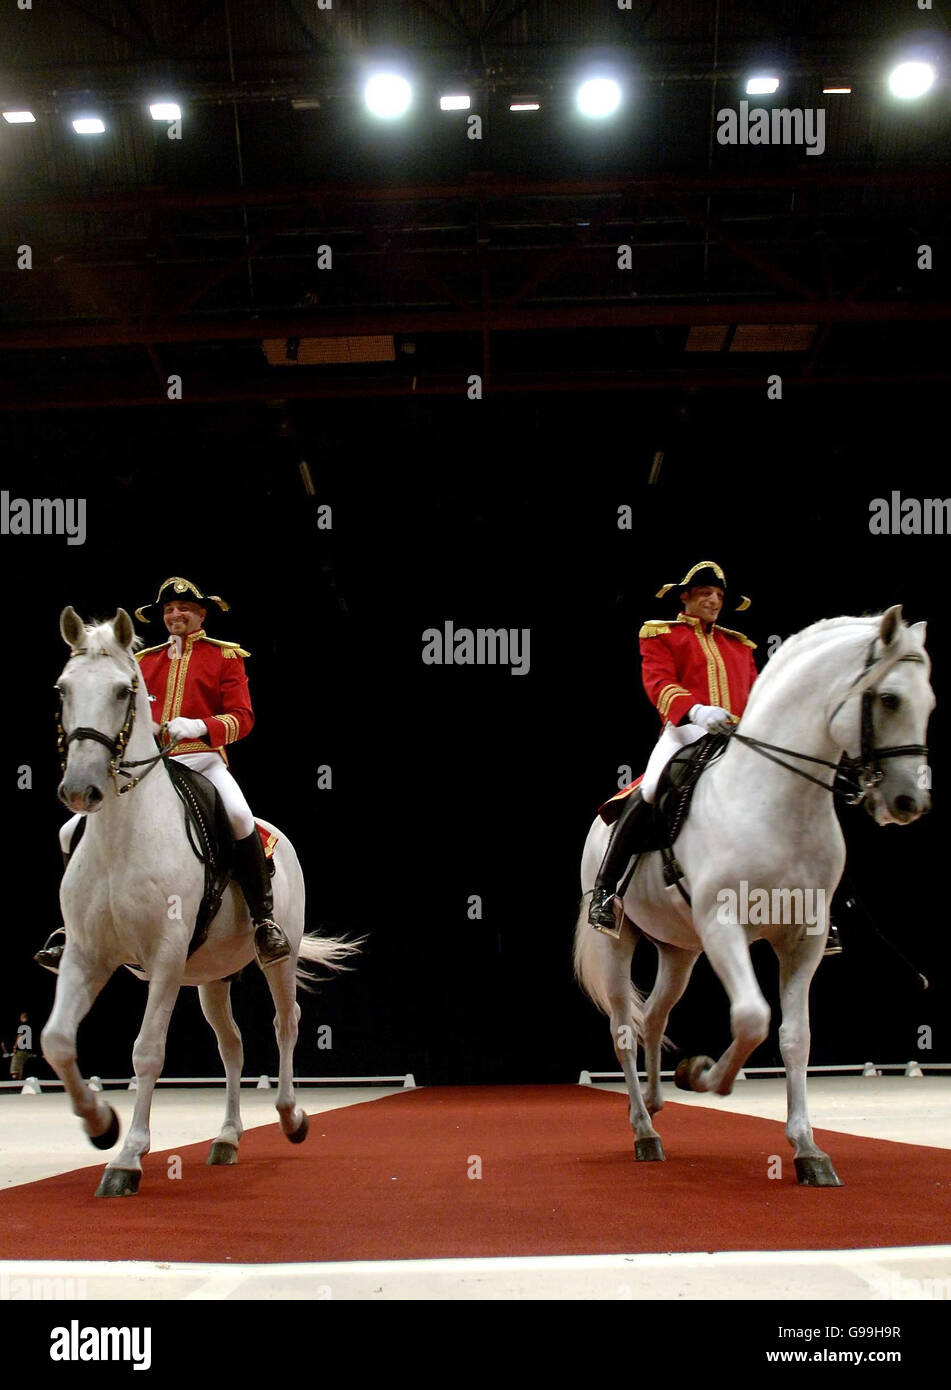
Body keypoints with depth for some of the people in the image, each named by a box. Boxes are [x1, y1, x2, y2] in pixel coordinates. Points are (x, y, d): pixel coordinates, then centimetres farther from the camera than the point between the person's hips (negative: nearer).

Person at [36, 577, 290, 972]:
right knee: (73, 833, -5)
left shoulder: (225, 656, 9)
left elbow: (242, 717, -1)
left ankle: (265, 919, -27)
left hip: (203, 760, -4)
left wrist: (199, 726, -20)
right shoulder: (146, 660, 21)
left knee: (239, 816, -37)